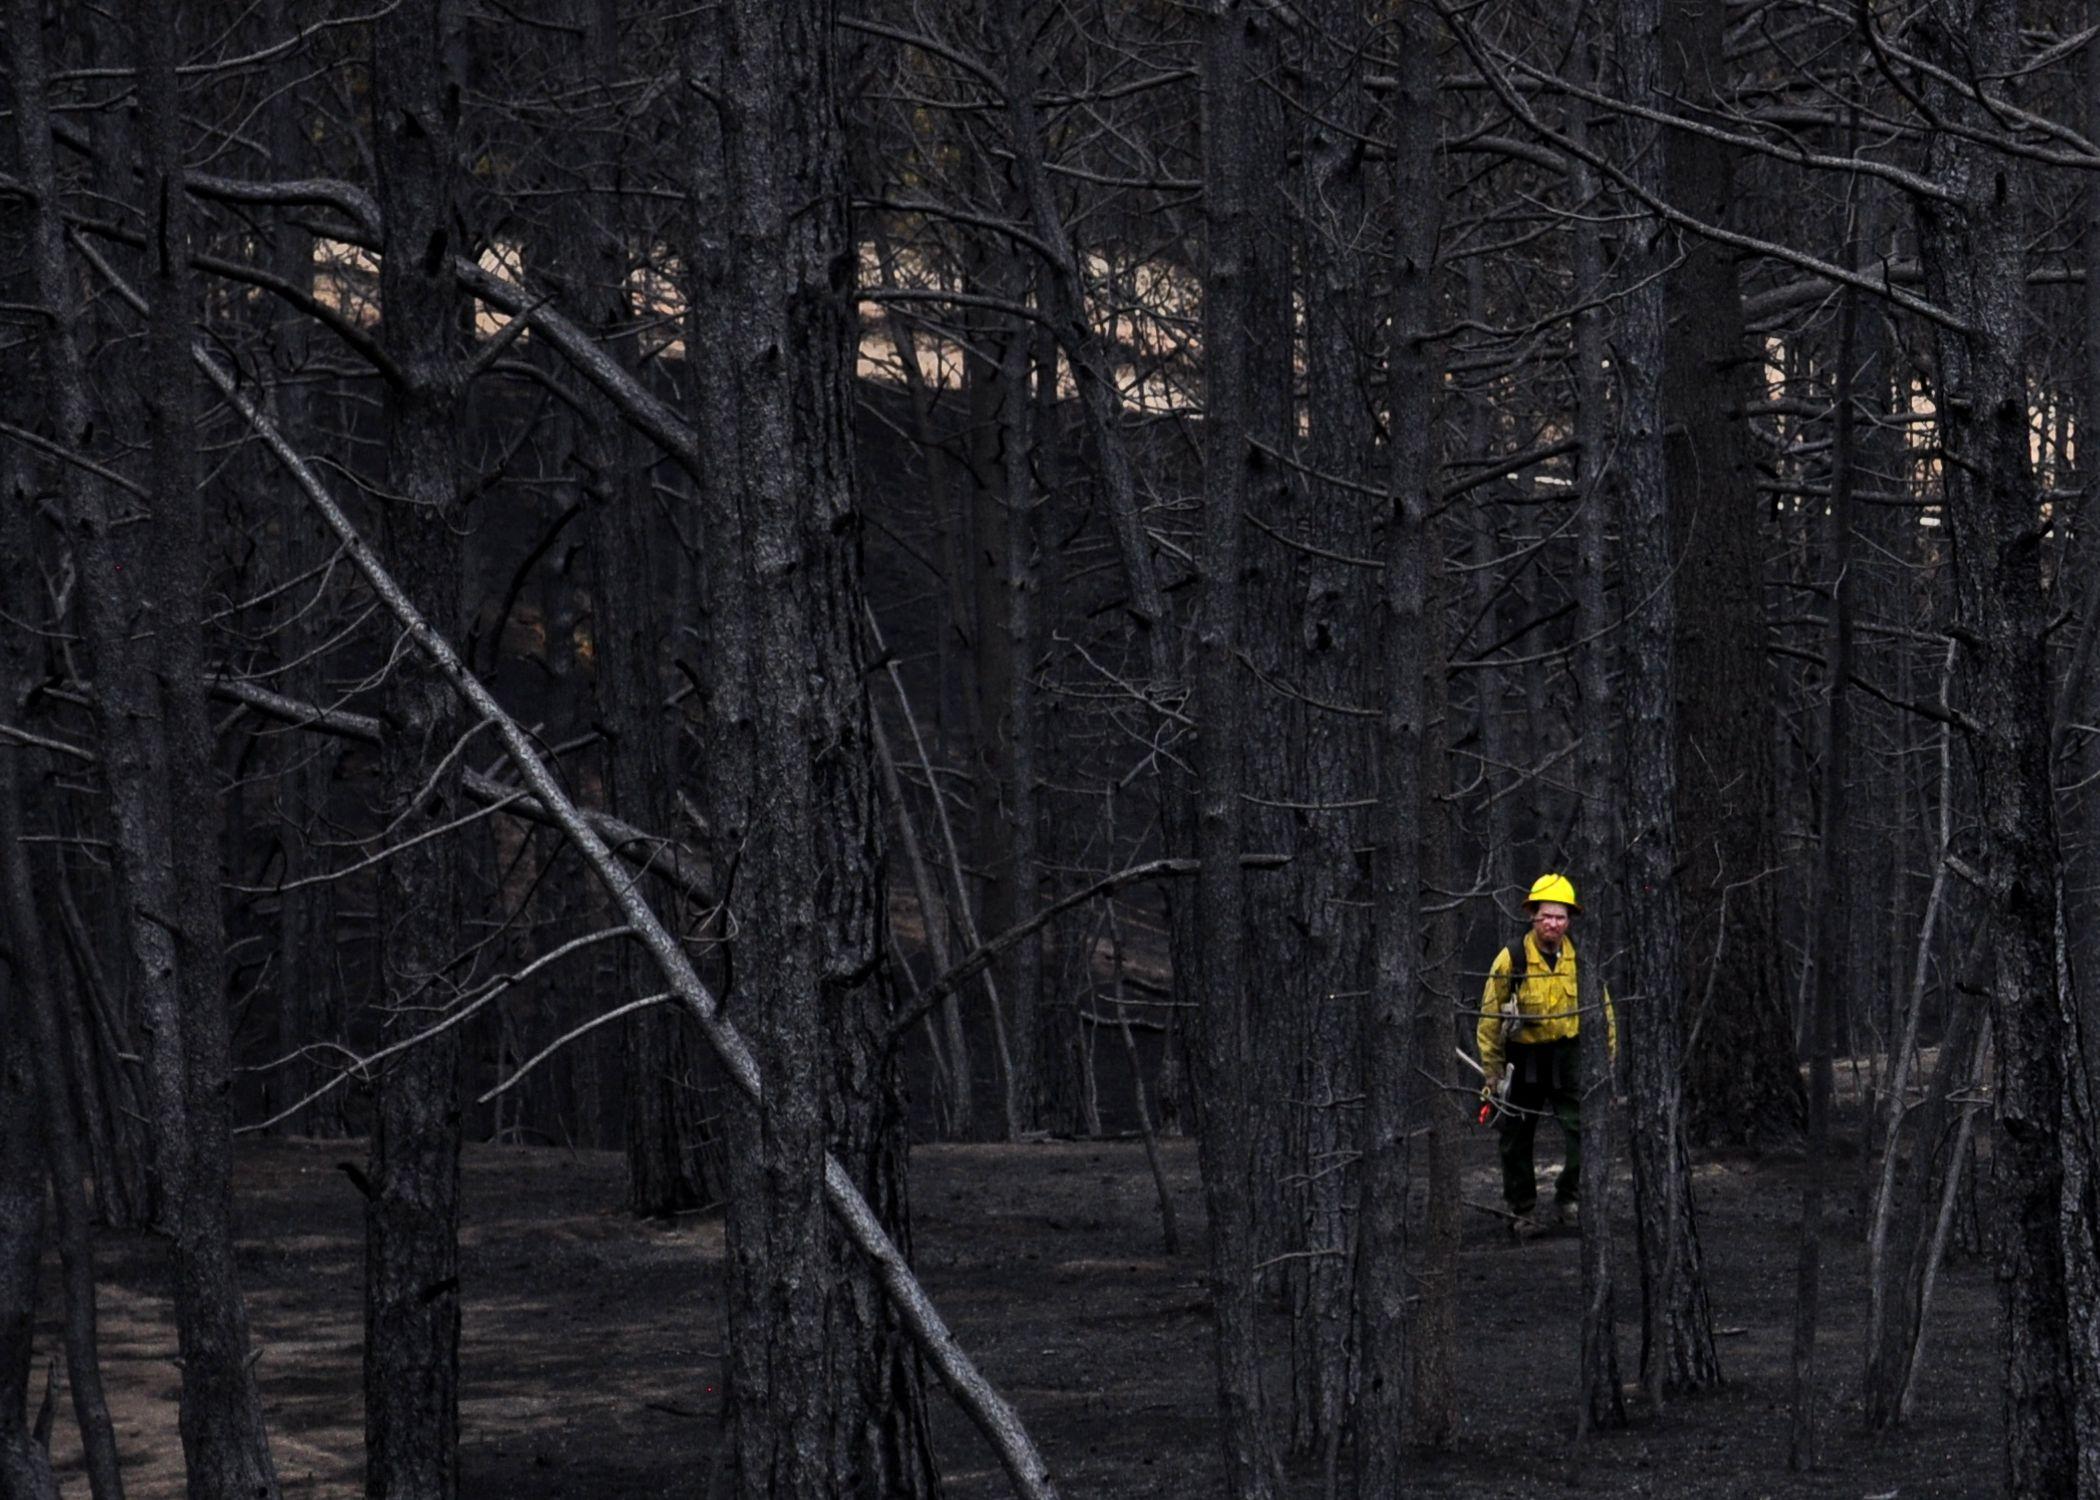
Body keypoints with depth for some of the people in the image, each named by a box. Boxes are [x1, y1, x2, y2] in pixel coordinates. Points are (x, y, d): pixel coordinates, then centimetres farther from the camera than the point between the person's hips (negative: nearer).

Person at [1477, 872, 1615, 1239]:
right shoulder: (1512, 958, -8)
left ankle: (1569, 1199, 8)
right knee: (1517, 1139, 6)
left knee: (1583, 1128, -9)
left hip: (1569, 1054, 1)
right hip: (1524, 1057, -1)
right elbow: (1490, 1015, -3)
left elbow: (1603, 1010, 11)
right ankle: (1522, 1212, 19)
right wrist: (1491, 1070, -4)